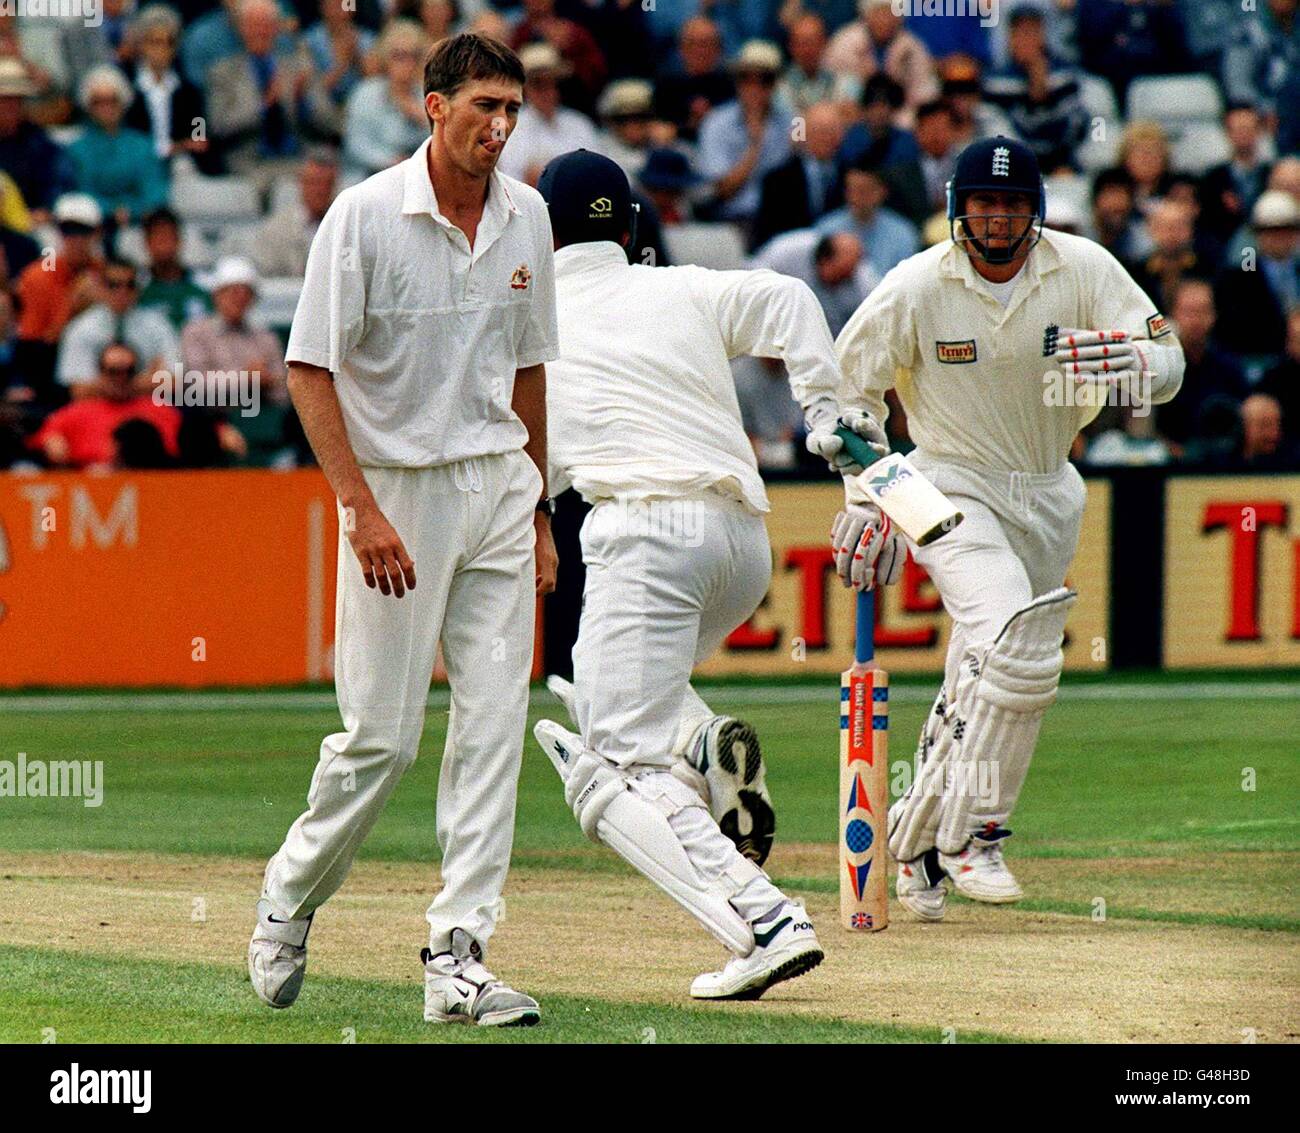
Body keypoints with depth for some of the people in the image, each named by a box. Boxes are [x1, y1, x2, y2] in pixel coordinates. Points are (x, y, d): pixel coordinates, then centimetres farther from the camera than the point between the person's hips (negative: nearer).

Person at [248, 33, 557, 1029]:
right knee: (382, 732, -3)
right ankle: (289, 901, 23)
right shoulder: (366, 216, -12)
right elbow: (310, 370, -12)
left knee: (494, 722, -4)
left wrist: (539, 513, 16)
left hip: (499, 485, 5)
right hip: (397, 488, -5)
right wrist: (362, 509, -20)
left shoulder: (526, 218, 6)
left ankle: (458, 962, -3)